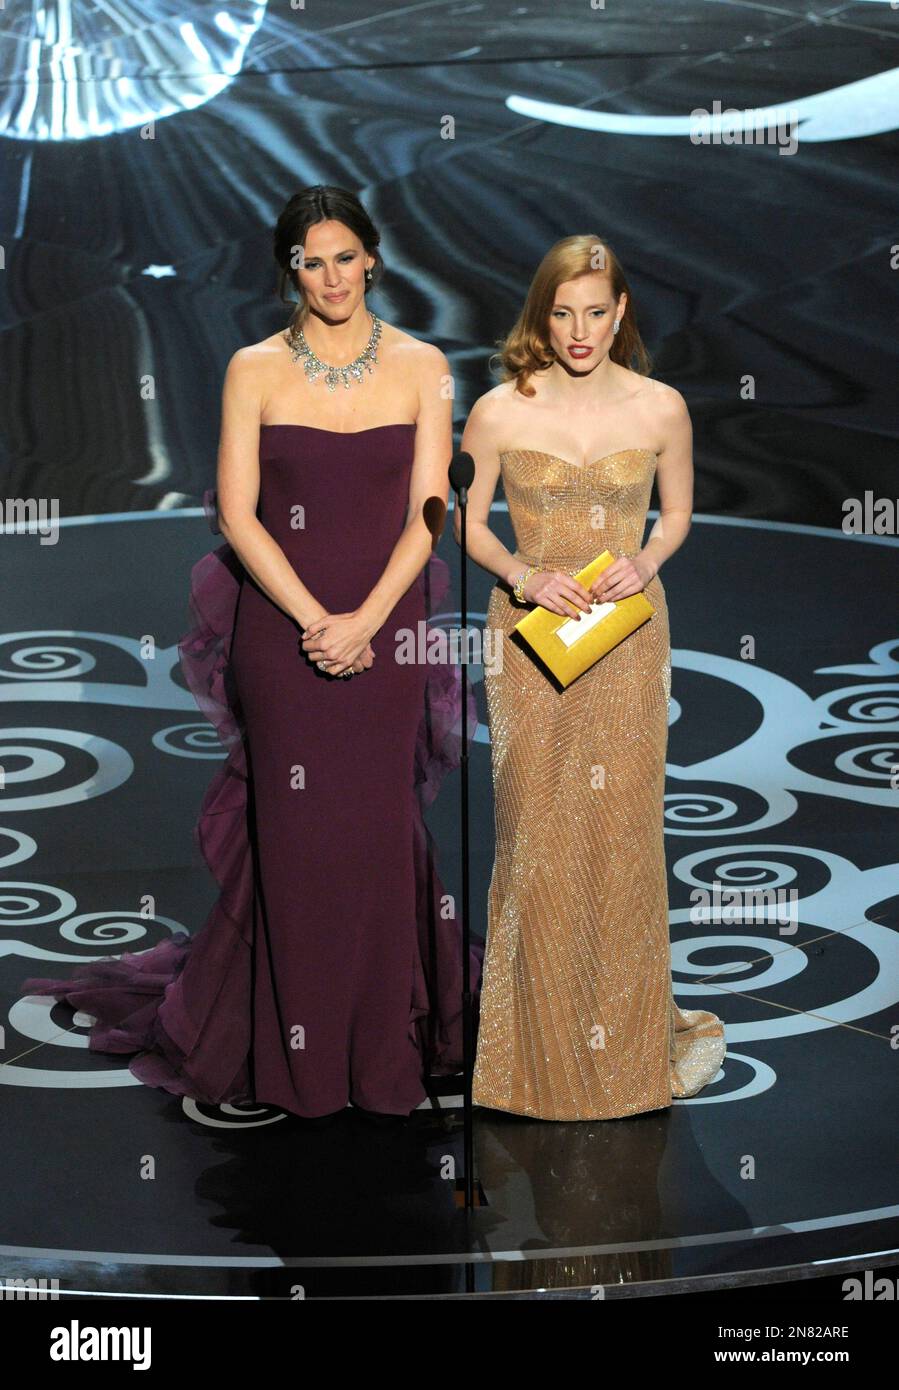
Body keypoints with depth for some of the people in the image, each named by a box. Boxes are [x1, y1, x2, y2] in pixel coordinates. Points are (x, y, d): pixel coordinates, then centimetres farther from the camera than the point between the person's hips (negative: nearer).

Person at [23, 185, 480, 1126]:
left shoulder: (421, 367, 3)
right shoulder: (255, 370, 0)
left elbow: (426, 511, -1)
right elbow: (237, 513, -5)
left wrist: (365, 620, -12)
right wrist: (314, 621, -13)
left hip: (385, 625, 1)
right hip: (281, 621, -1)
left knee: (380, 828, 3)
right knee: (295, 832, 2)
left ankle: (383, 1051, 18)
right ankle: (300, 1057, 15)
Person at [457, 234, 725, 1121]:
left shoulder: (661, 408, -2)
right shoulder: (500, 411, -5)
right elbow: (468, 524, 3)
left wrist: (646, 562, -9)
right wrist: (524, 576, -14)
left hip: (629, 633, 1)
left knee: (623, 827, 5)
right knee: (536, 831, 3)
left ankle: (628, 1031, 20)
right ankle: (543, 1038, 16)